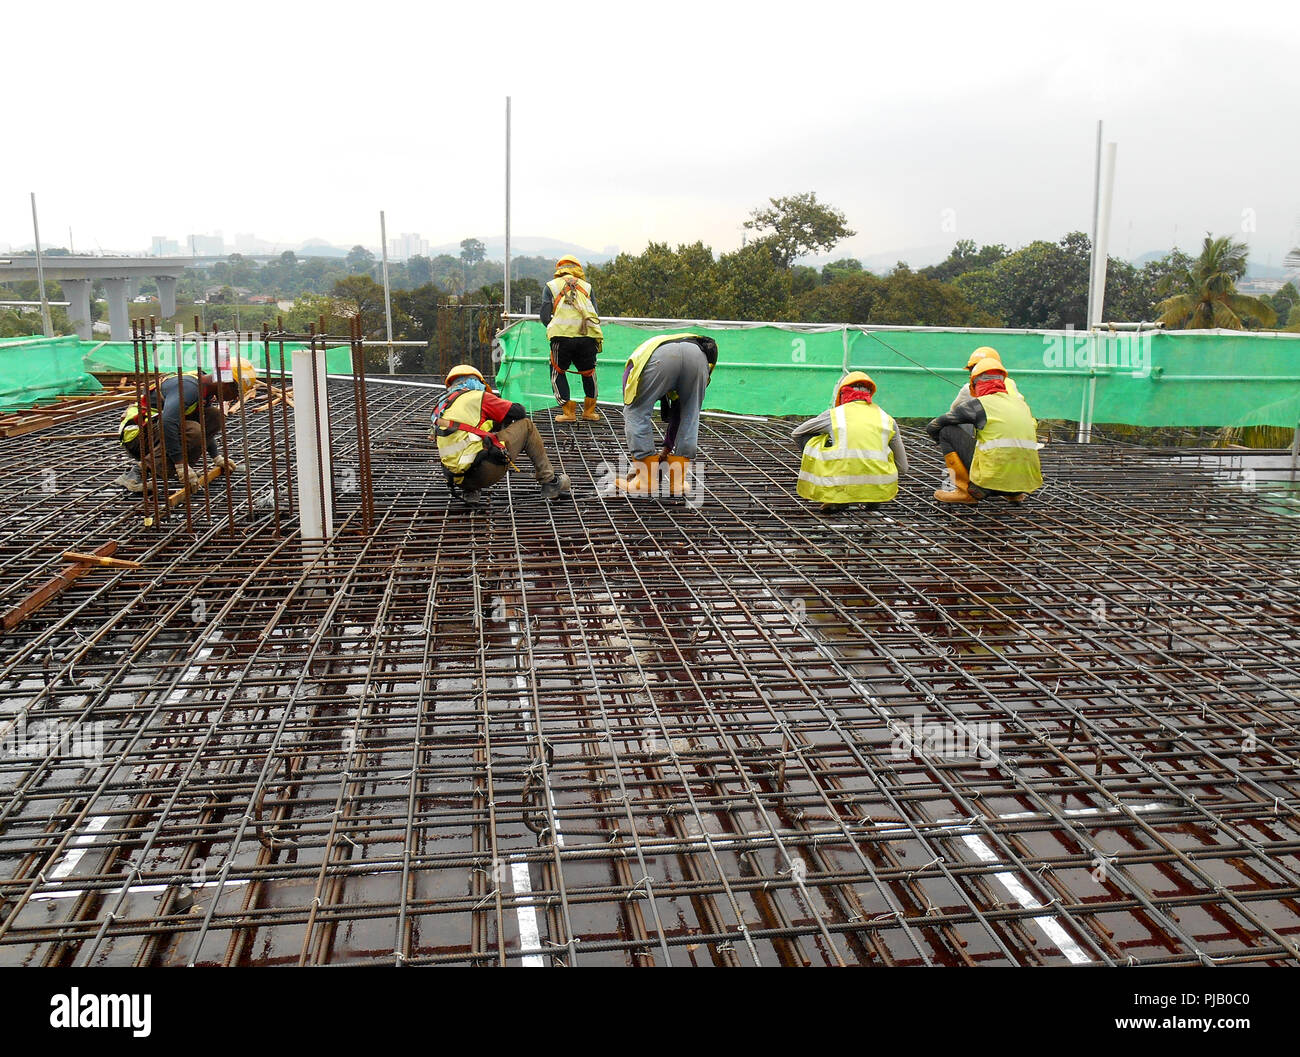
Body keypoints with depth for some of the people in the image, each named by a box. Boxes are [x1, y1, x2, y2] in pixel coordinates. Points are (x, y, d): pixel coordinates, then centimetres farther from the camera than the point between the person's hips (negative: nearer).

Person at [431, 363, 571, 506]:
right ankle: (549, 481, 17)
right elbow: (519, 412, 10)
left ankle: (470, 492, 23)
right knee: (526, 425, 13)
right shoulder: (478, 397, 3)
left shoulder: (440, 406, 21)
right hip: (486, 471, -7)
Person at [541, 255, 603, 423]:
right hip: (588, 335, 2)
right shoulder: (587, 286, 20)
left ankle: (568, 412, 8)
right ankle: (589, 411, 27)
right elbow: (594, 313, 15)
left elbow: (544, 316, 8)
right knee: (588, 372, 21)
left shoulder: (551, 286, 15)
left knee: (558, 372, 15)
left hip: (562, 336, -2)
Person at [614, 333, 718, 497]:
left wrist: (640, 457, 44)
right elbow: (676, 415, 51)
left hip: (660, 356, -3)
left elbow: (629, 408, 38)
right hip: (699, 355, 4)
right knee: (690, 418, 22)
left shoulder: (633, 366, 41)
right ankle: (677, 482, 20)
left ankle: (646, 480, 13)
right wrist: (667, 449, 60)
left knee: (636, 413, 13)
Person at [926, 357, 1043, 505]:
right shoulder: (1021, 404, 16)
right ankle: (1014, 493, 19)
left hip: (993, 480, -6)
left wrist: (944, 444, 31)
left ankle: (966, 490, 6)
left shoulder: (977, 404, 1)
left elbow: (932, 427, 9)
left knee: (947, 431, 7)